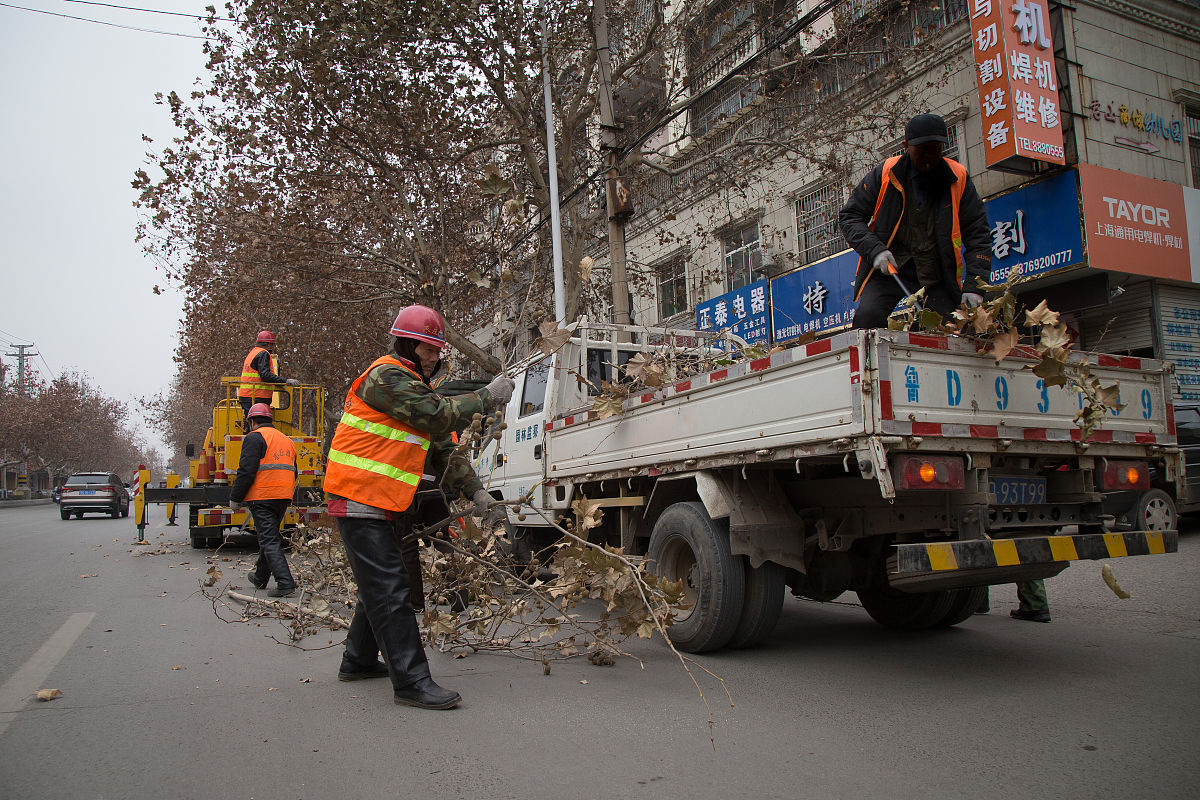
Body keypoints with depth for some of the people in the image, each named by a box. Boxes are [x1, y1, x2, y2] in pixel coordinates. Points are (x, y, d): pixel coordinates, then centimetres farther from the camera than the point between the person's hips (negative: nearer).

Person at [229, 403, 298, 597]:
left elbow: (246, 471, -13)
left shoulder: (255, 437, -6)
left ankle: (285, 582, -17)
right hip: (283, 498, 8)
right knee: (270, 537, 20)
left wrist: (235, 498, -6)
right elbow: (292, 472, 23)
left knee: (269, 541, -8)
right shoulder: (286, 440, 20)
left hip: (262, 498, -8)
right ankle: (260, 578, 33)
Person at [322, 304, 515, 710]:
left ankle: (358, 661, 35)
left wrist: (475, 490, 6)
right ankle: (412, 682, -11)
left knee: (380, 584, 20)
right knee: (390, 591, -12)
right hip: (359, 498, -10)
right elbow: (440, 415, -23)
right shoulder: (387, 376, -12)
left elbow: (441, 450, 16)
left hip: (383, 503, 11)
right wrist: (488, 396, -13)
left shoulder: (414, 387, 19)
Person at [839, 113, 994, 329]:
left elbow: (977, 234, 2)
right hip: (887, 270, -1)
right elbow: (849, 216, 2)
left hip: (937, 276, 2)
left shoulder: (958, 178, 2)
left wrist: (973, 286, -8)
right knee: (868, 316, -25)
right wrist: (874, 250, -16)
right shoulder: (884, 174, -2)